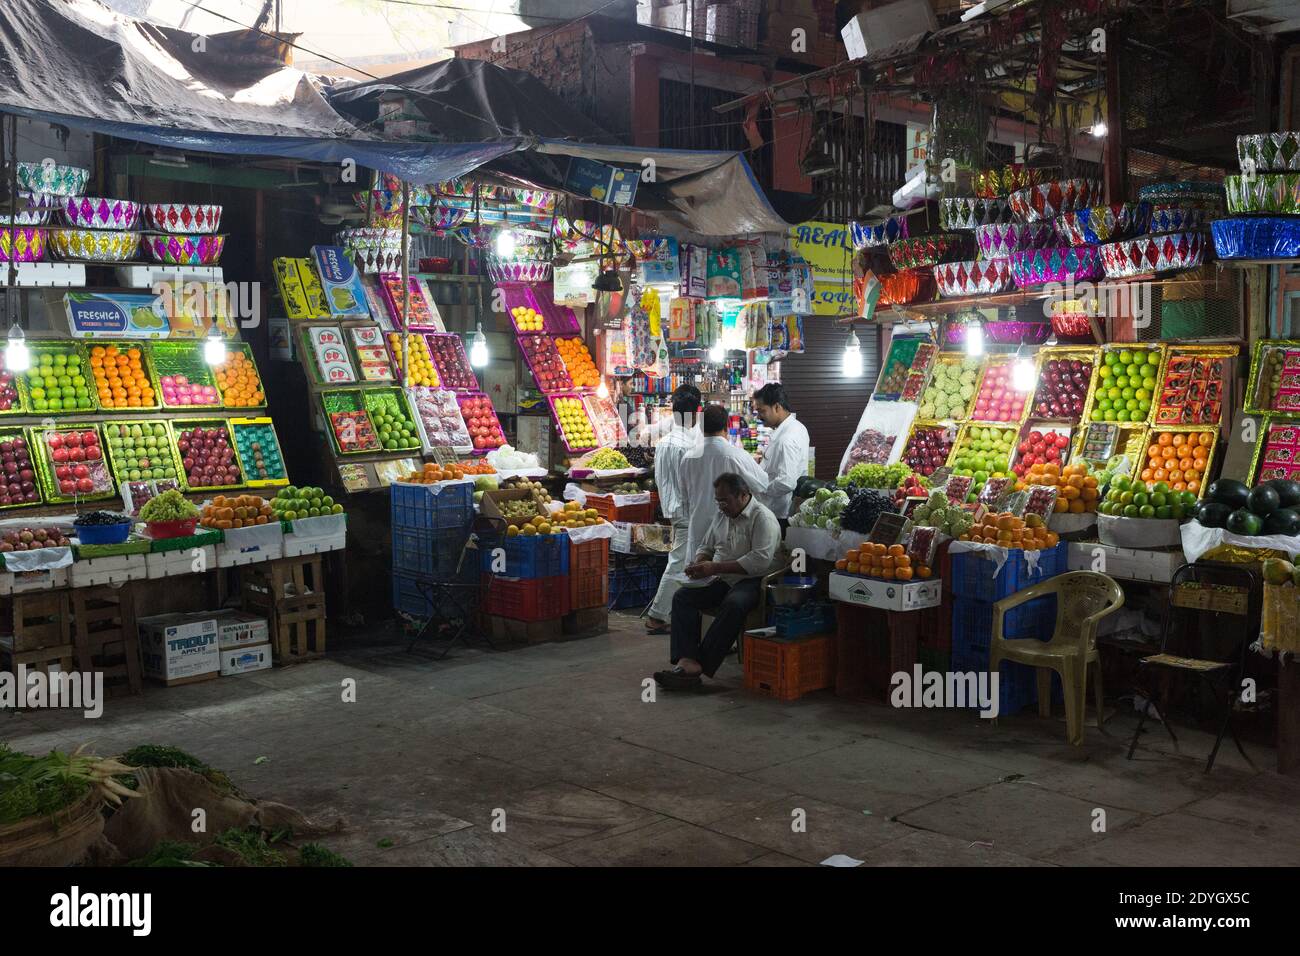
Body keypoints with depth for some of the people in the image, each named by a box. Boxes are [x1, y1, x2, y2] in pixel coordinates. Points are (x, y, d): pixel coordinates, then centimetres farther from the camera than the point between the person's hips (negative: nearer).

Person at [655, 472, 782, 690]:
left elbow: (761, 560, -21)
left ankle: (700, 665, -37)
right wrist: (698, 564, 1)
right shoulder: (721, 515, 16)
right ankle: (688, 660, -33)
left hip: (752, 580, -7)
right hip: (721, 581, 7)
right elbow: (706, 547, 28)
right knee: (683, 597, -17)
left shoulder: (763, 518, -9)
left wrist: (714, 568, -22)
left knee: (733, 604, -38)